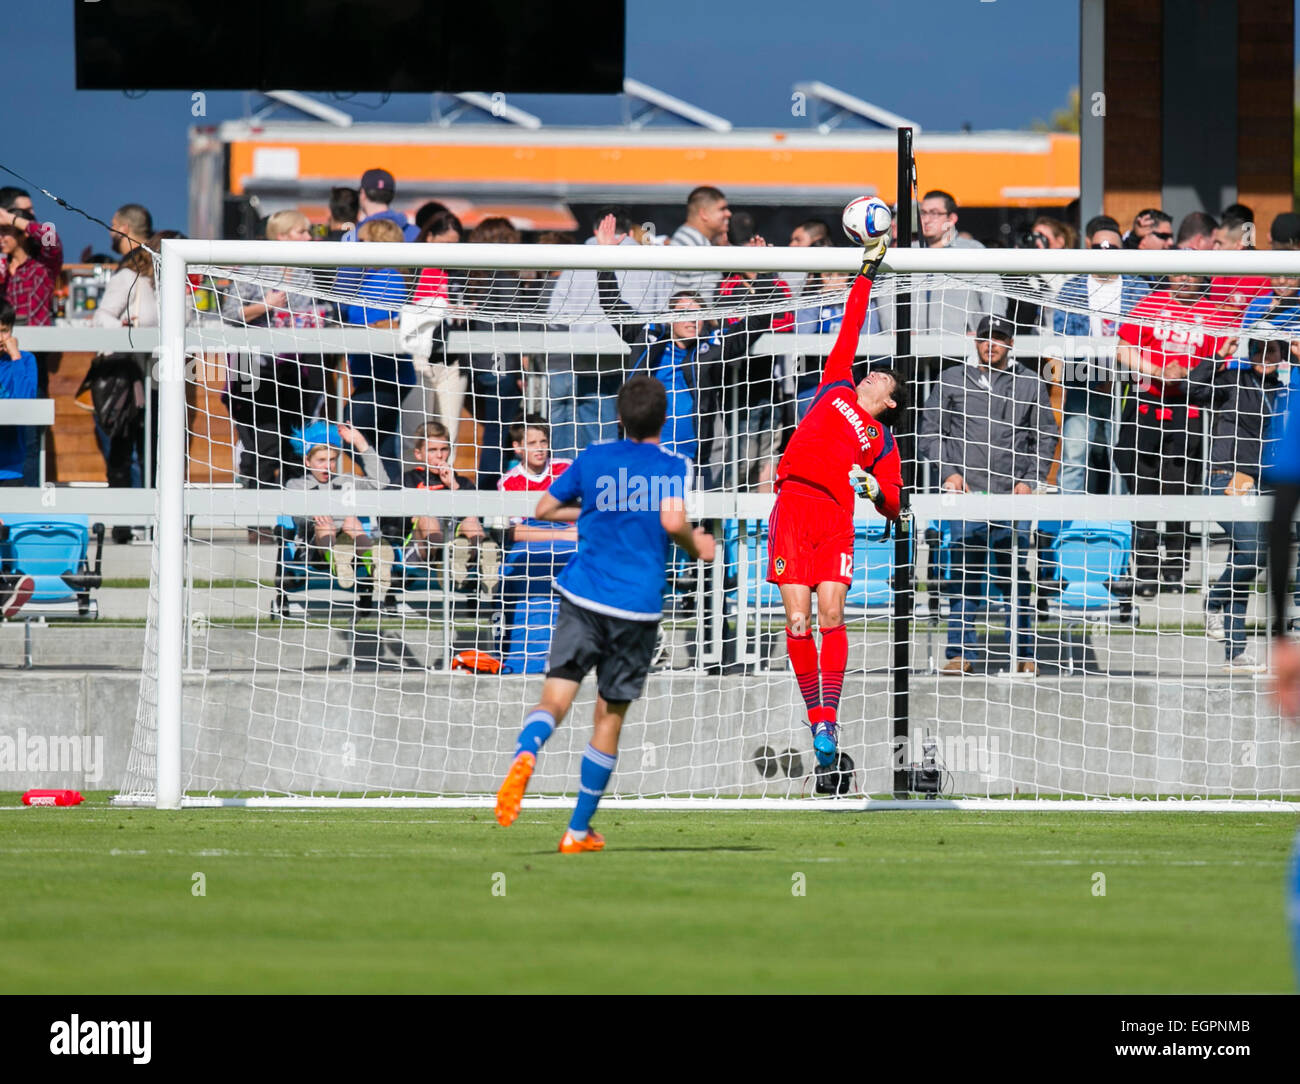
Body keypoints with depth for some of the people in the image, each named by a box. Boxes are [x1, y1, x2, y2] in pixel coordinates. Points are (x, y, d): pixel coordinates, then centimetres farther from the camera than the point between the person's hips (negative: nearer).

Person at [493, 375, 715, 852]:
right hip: (638, 607, -1)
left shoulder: (593, 458, 8)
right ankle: (579, 830, 14)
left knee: (555, 697, -3)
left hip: (581, 597, 1)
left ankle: (526, 753, -38)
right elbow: (672, 519, -18)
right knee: (609, 718, 10)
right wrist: (696, 547, 2)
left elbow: (544, 509, 15)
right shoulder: (672, 467, -2)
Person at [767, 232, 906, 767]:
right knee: (798, 620, -8)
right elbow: (851, 327, 27)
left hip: (835, 517, -1)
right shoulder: (836, 387, 23)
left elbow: (893, 507, 16)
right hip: (792, 505, 1)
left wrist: (873, 488, -5)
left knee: (831, 615, -14)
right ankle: (815, 713, 0)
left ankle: (828, 718, -14)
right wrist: (867, 272, 29)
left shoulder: (881, 442, 19)